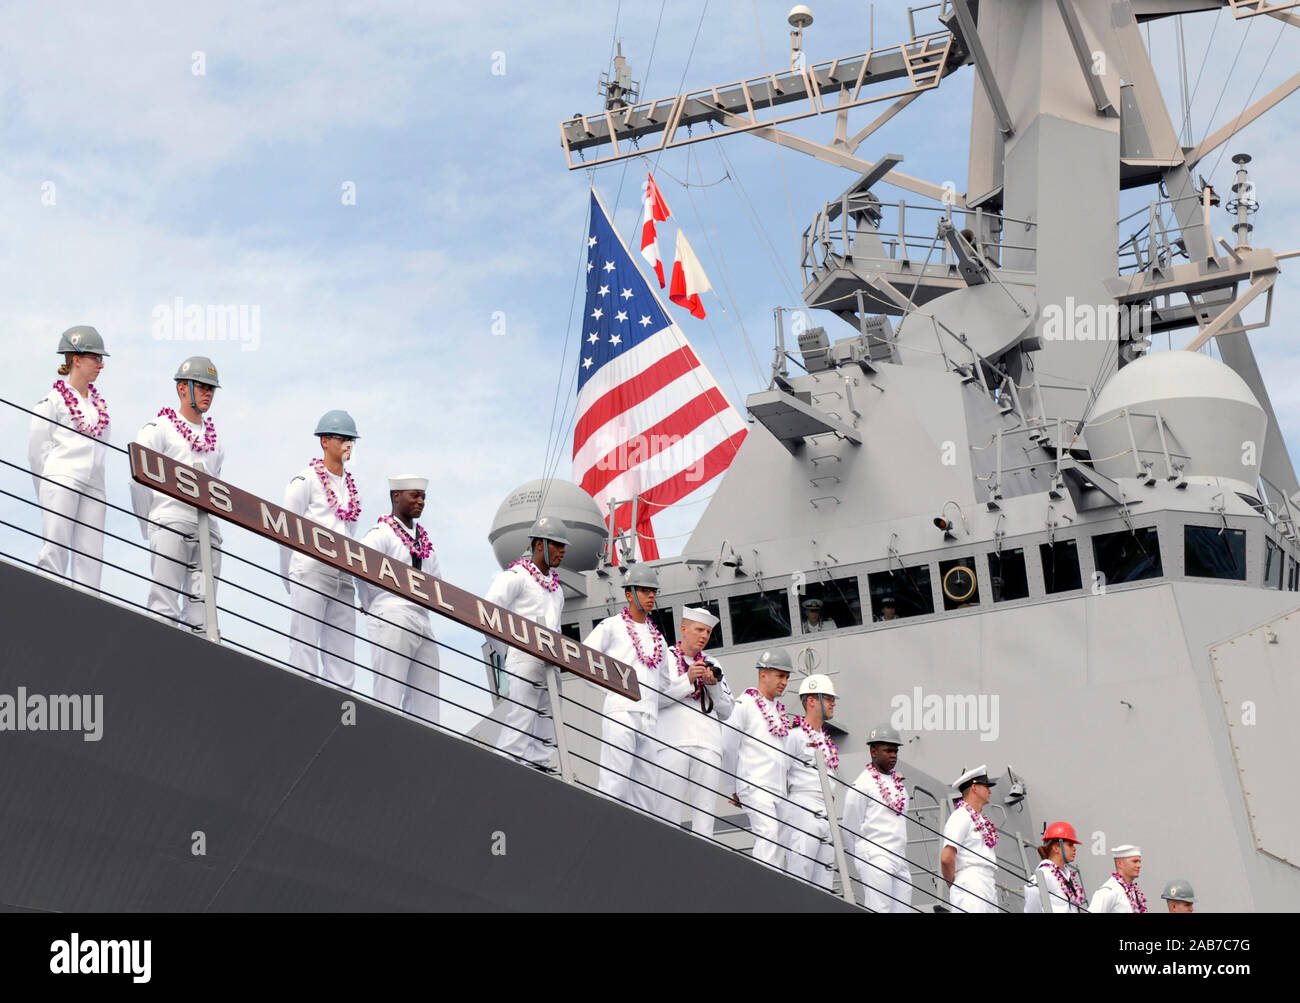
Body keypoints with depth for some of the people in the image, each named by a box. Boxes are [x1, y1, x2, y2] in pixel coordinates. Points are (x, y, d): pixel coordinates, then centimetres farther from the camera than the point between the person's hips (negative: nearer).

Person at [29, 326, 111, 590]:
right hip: (62, 479, -5)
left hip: (92, 486, 6)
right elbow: (36, 448, 1)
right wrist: (47, 490, 1)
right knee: (56, 549, -12)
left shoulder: (99, 404, 20)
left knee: (91, 556, -3)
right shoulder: (53, 400, 2)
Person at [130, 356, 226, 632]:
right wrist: (148, 528, 2)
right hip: (170, 524, -6)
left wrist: (208, 521, 15)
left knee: (203, 608, -1)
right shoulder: (158, 429, 3)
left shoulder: (213, 438, 21)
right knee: (165, 608, -11)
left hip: (207, 527, 6)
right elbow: (139, 480, 1)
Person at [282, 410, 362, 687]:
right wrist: (288, 577, 3)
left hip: (343, 577, 6)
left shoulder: (351, 485, 17)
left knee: (343, 653, 2)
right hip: (311, 571, -6)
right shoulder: (306, 480, -1)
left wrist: (349, 568, 15)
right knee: (305, 645, -7)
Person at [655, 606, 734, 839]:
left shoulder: (712, 665, 25)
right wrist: (688, 680, -8)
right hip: (673, 741, -4)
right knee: (668, 811, -12)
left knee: (705, 815, -4)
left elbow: (727, 712, 19)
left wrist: (714, 685, 3)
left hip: (708, 743, 4)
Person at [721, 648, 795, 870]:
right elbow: (729, 747, 1)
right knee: (768, 832, -25)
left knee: (778, 849, 2)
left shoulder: (780, 710, 21)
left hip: (779, 788, 7)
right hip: (754, 783, -7)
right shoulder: (745, 703, 0)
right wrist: (733, 788, 6)